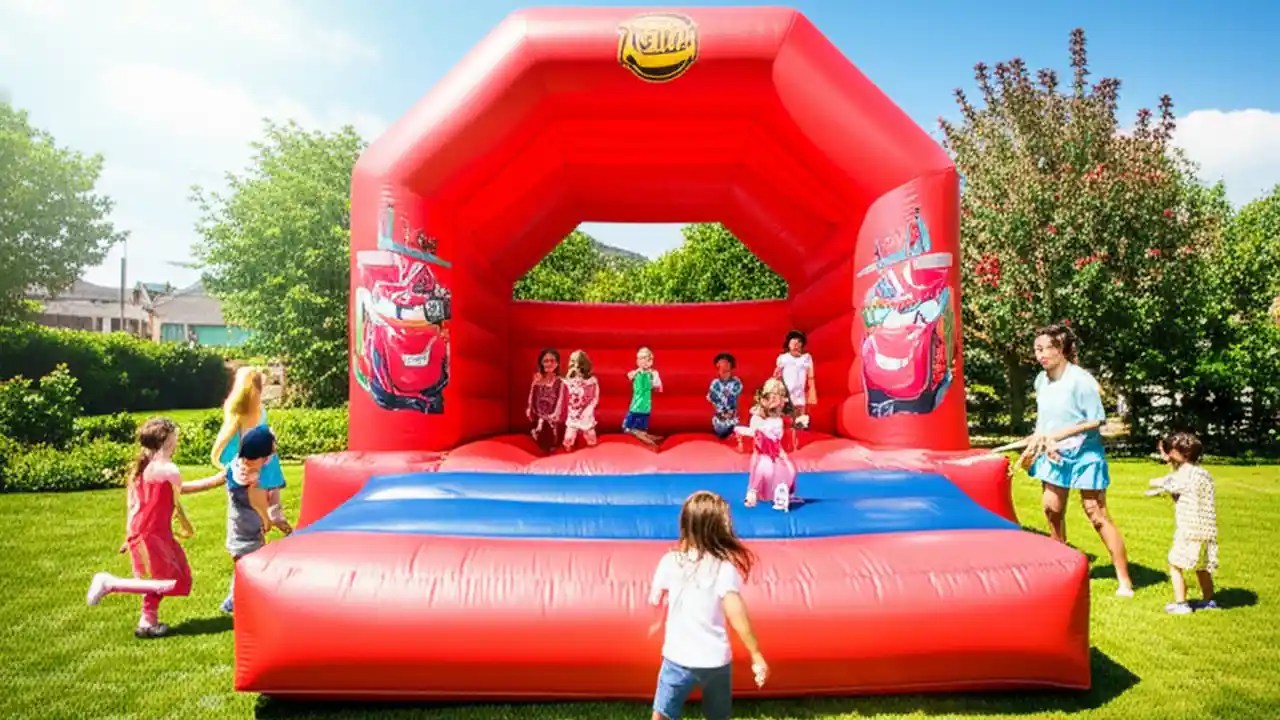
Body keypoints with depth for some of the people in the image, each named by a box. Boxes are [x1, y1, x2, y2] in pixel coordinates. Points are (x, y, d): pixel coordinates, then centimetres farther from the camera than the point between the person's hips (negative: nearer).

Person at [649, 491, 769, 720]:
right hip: (716, 660, 1)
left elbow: (654, 600, 4)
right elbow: (737, 617, -18)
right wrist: (757, 655, -12)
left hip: (678, 658, 0)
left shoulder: (670, 561, -8)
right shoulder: (725, 568, -13)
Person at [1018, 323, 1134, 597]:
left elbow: (1096, 421, -17)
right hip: (1054, 455, 7)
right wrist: (1039, 441, -3)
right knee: (1052, 510, 11)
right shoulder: (1041, 380, 0)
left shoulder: (1081, 380, -20)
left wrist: (1058, 435, -22)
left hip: (1084, 455, -6)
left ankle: (1124, 580, 9)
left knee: (1097, 515, -3)